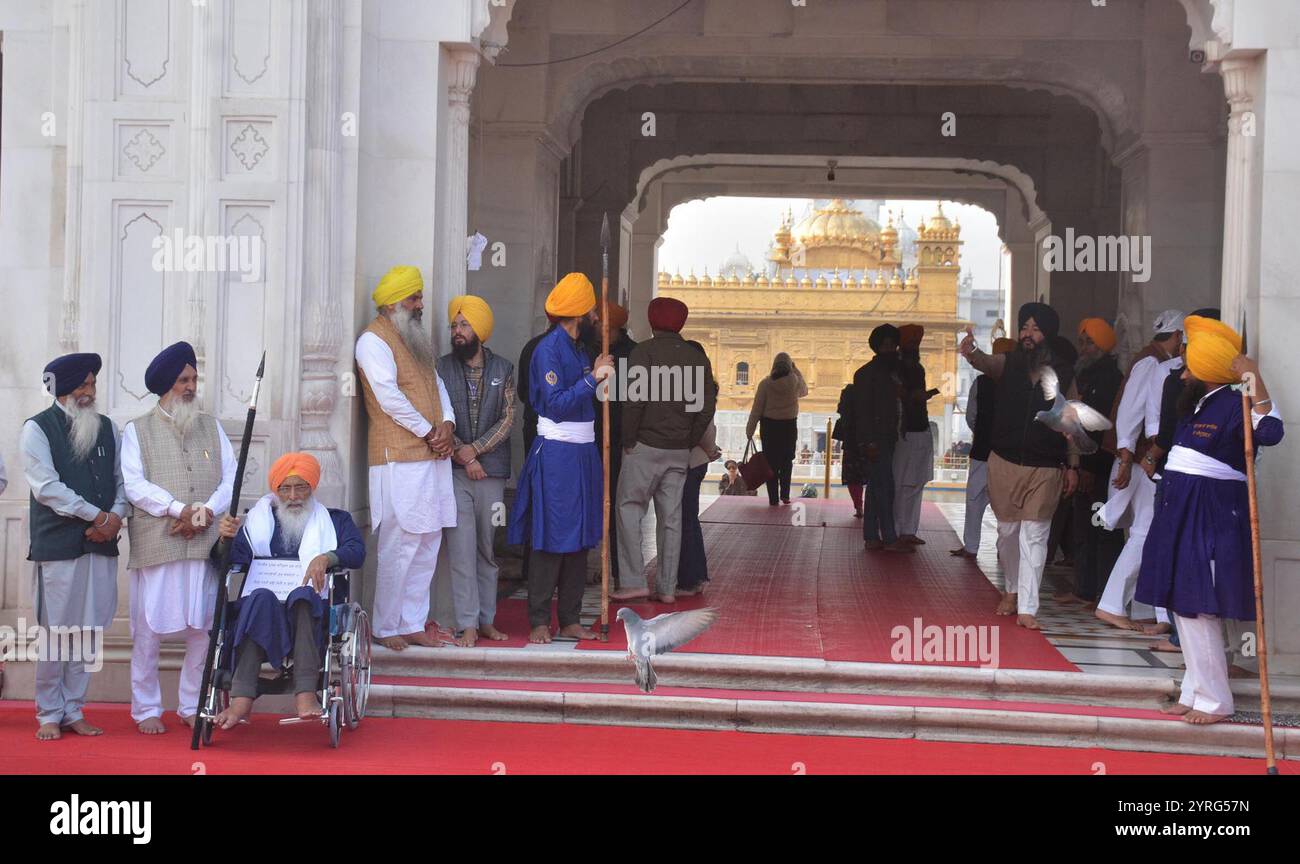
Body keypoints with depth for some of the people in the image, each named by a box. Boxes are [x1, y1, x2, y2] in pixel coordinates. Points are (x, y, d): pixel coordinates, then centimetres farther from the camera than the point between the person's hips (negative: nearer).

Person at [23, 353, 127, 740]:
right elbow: (46, 486, -9)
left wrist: (116, 517, -4)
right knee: (55, 632, -2)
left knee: (89, 632, 5)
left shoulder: (107, 428, 15)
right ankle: (49, 715, 9)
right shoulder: (38, 428, 0)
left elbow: (121, 480, 15)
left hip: (101, 546, 5)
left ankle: (73, 711, 15)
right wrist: (98, 515, -11)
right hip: (57, 545, -5)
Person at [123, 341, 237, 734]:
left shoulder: (212, 428, 16)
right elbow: (134, 484, -5)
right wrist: (180, 509, -15)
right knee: (149, 628, -1)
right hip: (155, 544, -3)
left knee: (202, 627, 3)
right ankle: (147, 709, 10)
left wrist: (206, 511, -9)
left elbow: (231, 477, 8)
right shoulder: (137, 431, 6)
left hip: (205, 543, 3)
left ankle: (192, 706, 15)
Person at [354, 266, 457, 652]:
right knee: (399, 545, -8)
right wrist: (428, 432, -11)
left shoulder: (415, 339, 21)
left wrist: (447, 423, 1)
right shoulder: (374, 340, -7)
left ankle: (412, 623, 16)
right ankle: (385, 628, 2)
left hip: (432, 457, 9)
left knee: (428, 544, 9)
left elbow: (436, 383, 19)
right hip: (399, 459, -9)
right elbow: (389, 396, -16)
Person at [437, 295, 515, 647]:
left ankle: (487, 619, 15)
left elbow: (508, 419, 1)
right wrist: (463, 457, -10)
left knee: (488, 548, 7)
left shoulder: (503, 369, 7)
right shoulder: (442, 368, 3)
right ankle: (467, 625, -4)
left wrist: (475, 448, -10)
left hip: (491, 469, 2)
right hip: (454, 472, -2)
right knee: (462, 547, -6)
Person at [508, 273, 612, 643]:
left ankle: (570, 620, 16)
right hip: (556, 455, -9)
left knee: (579, 541, 10)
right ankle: (539, 623, 0)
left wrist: (596, 374, 10)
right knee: (551, 542, -6)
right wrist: (593, 379, -18)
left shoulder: (577, 349, 16)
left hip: (582, 453, 9)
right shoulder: (548, 349, -12)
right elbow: (556, 405, -19)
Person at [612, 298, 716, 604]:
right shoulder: (697, 357, 8)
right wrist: (689, 441, 12)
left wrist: (628, 439, -5)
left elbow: (635, 400, -14)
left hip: (645, 446, -5)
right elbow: (707, 406, 6)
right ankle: (668, 586, 10)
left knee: (629, 509, 2)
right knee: (671, 516, 8)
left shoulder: (643, 352, -6)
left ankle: (634, 581, -5)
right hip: (680, 452, 5)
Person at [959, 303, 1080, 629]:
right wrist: (971, 352, -44)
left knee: (1034, 535, -4)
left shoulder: (1064, 375, 3)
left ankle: (1027, 608, -4)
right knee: (1008, 531, 13)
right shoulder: (1008, 364, 2)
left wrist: (1072, 466, 1)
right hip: (1005, 463, 1)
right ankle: (1012, 588, 35)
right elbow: (986, 363, -21)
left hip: (1046, 468, -1)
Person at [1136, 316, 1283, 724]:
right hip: (1181, 512, 10)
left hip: (1212, 518, -10)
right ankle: (1194, 692, 21)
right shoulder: (1195, 406, 15)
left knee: (1198, 610, -8)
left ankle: (1213, 701, 0)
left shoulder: (1232, 406, -14)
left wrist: (1255, 380, -33)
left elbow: (1270, 432, -33)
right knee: (1182, 606, 12)